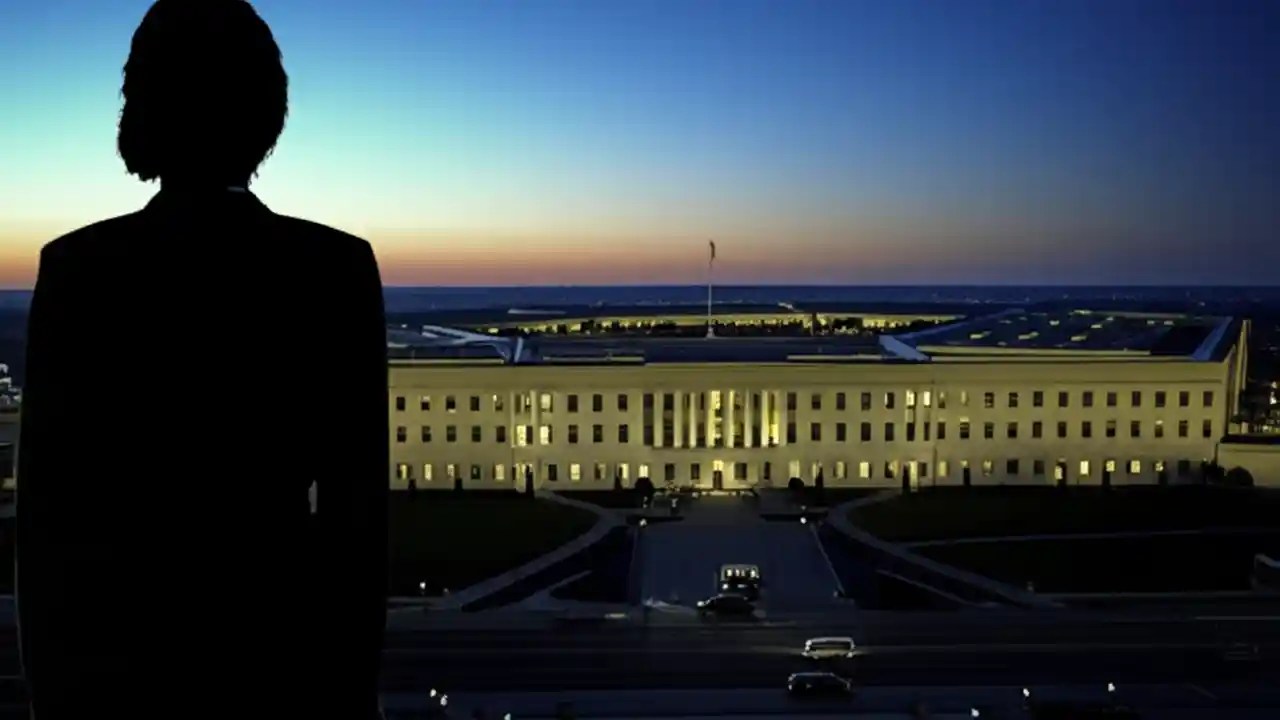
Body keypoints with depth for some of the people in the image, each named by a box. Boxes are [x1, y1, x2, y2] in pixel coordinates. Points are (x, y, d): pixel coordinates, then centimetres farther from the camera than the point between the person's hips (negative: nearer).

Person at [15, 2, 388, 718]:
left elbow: (47, 498, -4)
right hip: (278, 649, -1)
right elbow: (359, 497, -8)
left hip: (120, 648, 1)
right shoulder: (337, 267, -9)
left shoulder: (77, 267, -7)